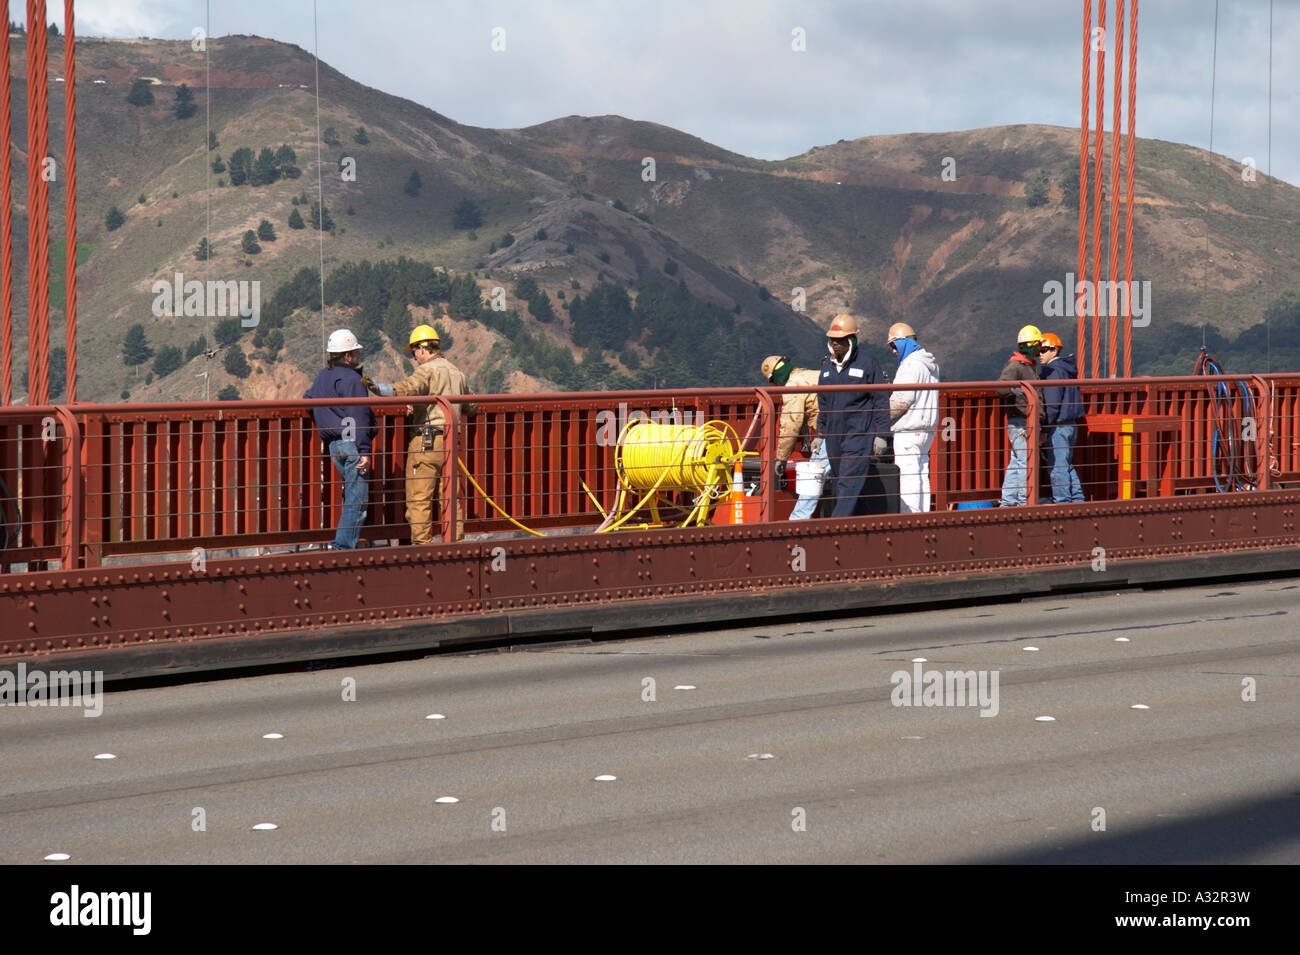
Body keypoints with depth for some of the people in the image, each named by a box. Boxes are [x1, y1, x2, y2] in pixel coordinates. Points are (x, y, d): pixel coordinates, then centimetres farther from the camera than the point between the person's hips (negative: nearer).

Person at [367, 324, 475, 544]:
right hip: (451, 441, 8)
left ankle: (422, 543, -9)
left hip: (426, 441, -8)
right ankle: (456, 541, 12)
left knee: (419, 498, -5)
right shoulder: (456, 372, 17)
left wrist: (380, 388, -41)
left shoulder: (428, 370, -8)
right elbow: (470, 407, 27)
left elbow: (411, 388, -29)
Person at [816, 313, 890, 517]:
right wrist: (820, 433, 19)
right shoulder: (827, 365, 14)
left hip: (858, 434, -7)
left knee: (850, 483, -14)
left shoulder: (867, 364, -4)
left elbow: (881, 401, -4)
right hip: (833, 436, 7)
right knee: (839, 483, 9)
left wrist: (881, 435, -8)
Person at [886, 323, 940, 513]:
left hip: (908, 432, -10)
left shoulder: (910, 365, -13)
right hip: (926, 430, 10)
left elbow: (901, 400, -18)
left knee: (907, 477, -10)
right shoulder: (930, 364, 17)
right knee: (922, 476, 10)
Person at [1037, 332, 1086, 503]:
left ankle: (1062, 501, -6)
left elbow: (1052, 404, -19)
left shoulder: (1053, 370, -14)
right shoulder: (1068, 368, 16)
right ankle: (1077, 499, 17)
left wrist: (1044, 429, -15)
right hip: (1072, 424, 10)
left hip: (1058, 425, -10)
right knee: (1067, 465, 16)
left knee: (1058, 467, -6)